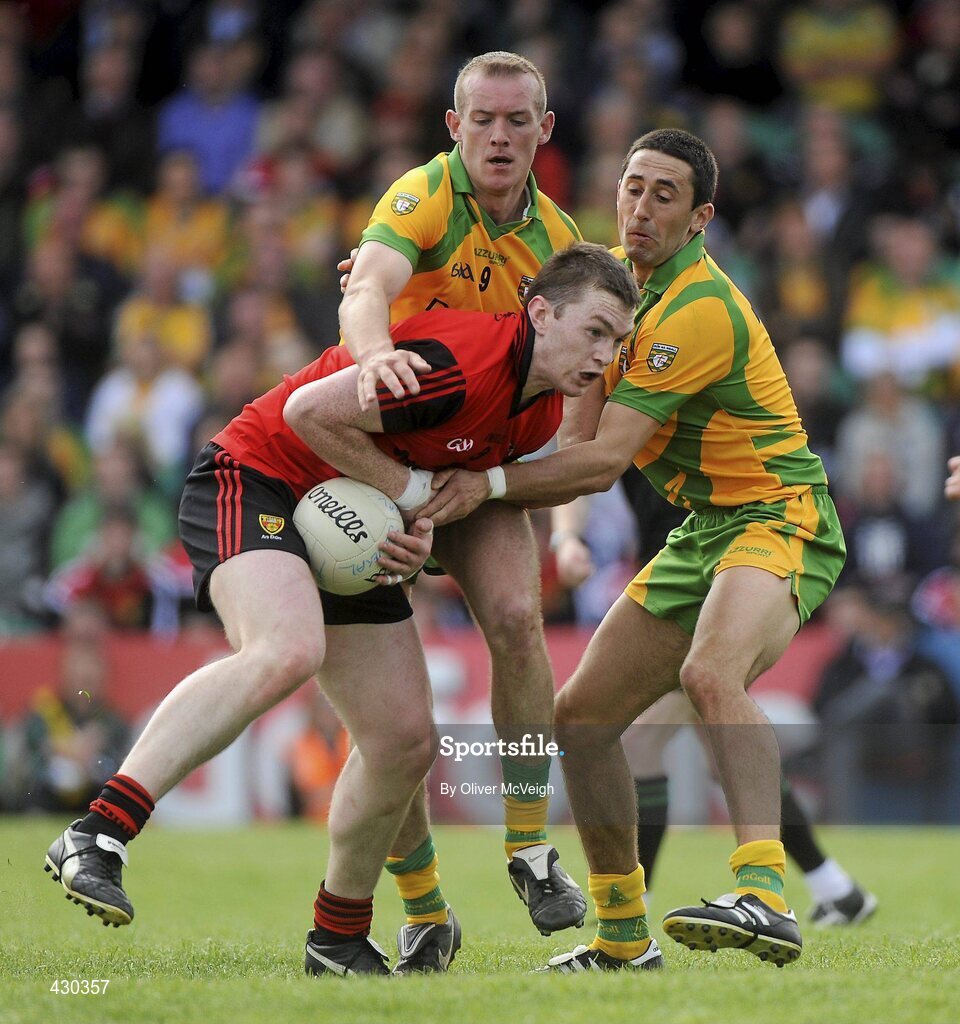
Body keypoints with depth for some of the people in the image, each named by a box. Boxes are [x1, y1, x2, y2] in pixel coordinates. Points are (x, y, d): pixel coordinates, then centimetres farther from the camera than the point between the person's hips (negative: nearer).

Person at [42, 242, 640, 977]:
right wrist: (413, 490, -18)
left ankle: (339, 939, 22)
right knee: (287, 651, -37)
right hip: (257, 481, -9)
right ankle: (96, 836, -40)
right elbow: (311, 409, -26)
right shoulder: (463, 360, -27)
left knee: (406, 742, 3)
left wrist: (424, 533, -4)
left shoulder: (543, 413, 2)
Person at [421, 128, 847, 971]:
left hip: (778, 521, -9)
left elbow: (604, 460, -22)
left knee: (710, 675, -37)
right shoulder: (618, 276, 9)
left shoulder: (700, 309, -21)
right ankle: (624, 938, 16)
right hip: (701, 533, 10)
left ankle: (766, 897, -49)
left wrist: (491, 483, -24)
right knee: (582, 717, 5)